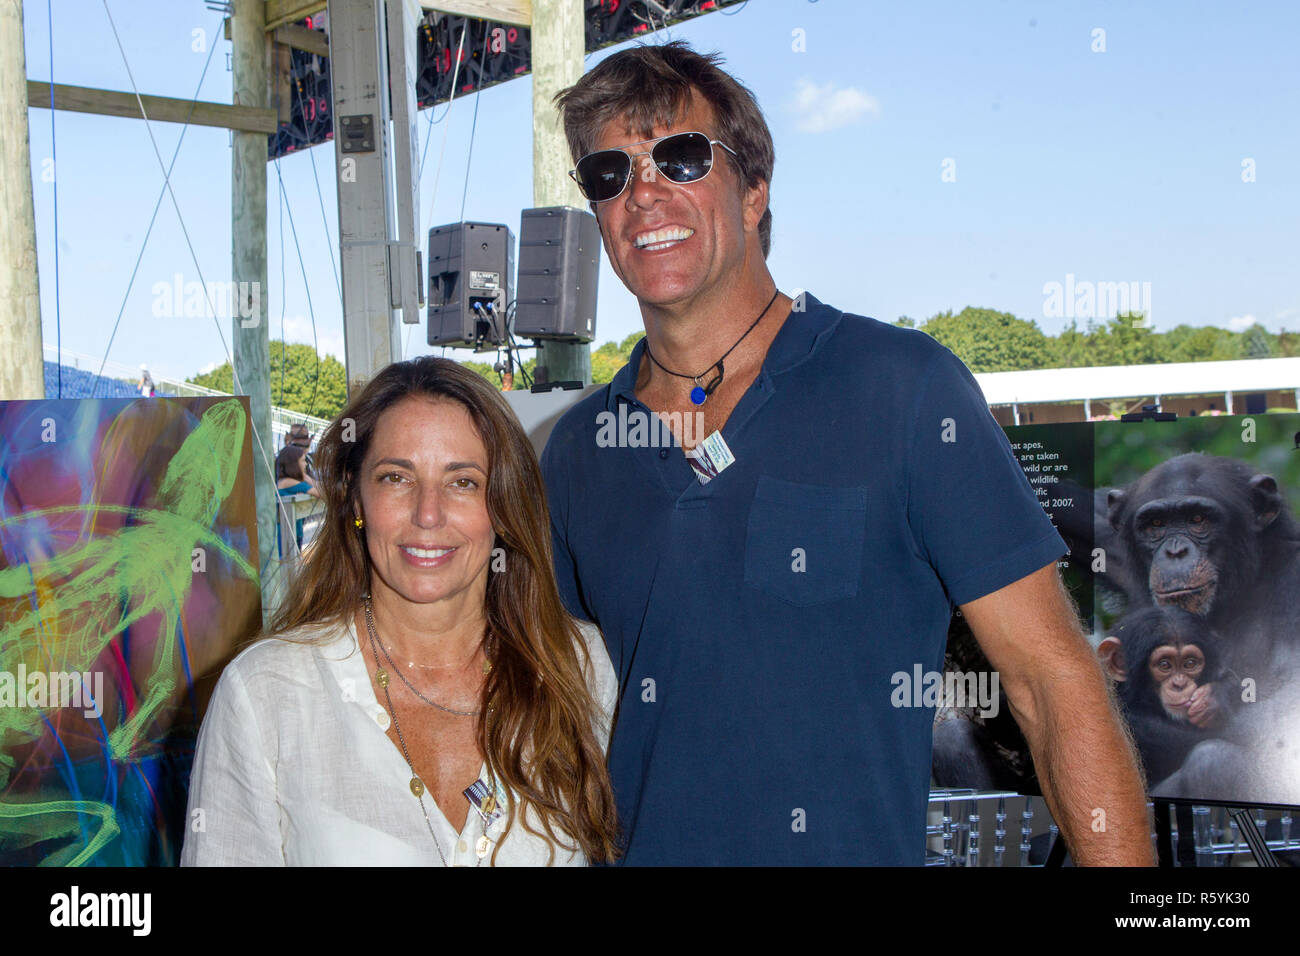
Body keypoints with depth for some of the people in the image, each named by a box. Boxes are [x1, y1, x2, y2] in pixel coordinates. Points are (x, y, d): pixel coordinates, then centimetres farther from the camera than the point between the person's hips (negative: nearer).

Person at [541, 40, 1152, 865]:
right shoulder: (576, 448, 4)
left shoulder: (904, 387, -9)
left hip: (864, 848, -3)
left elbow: (1053, 681, -11)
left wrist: (1126, 872, -17)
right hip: (640, 846, 3)